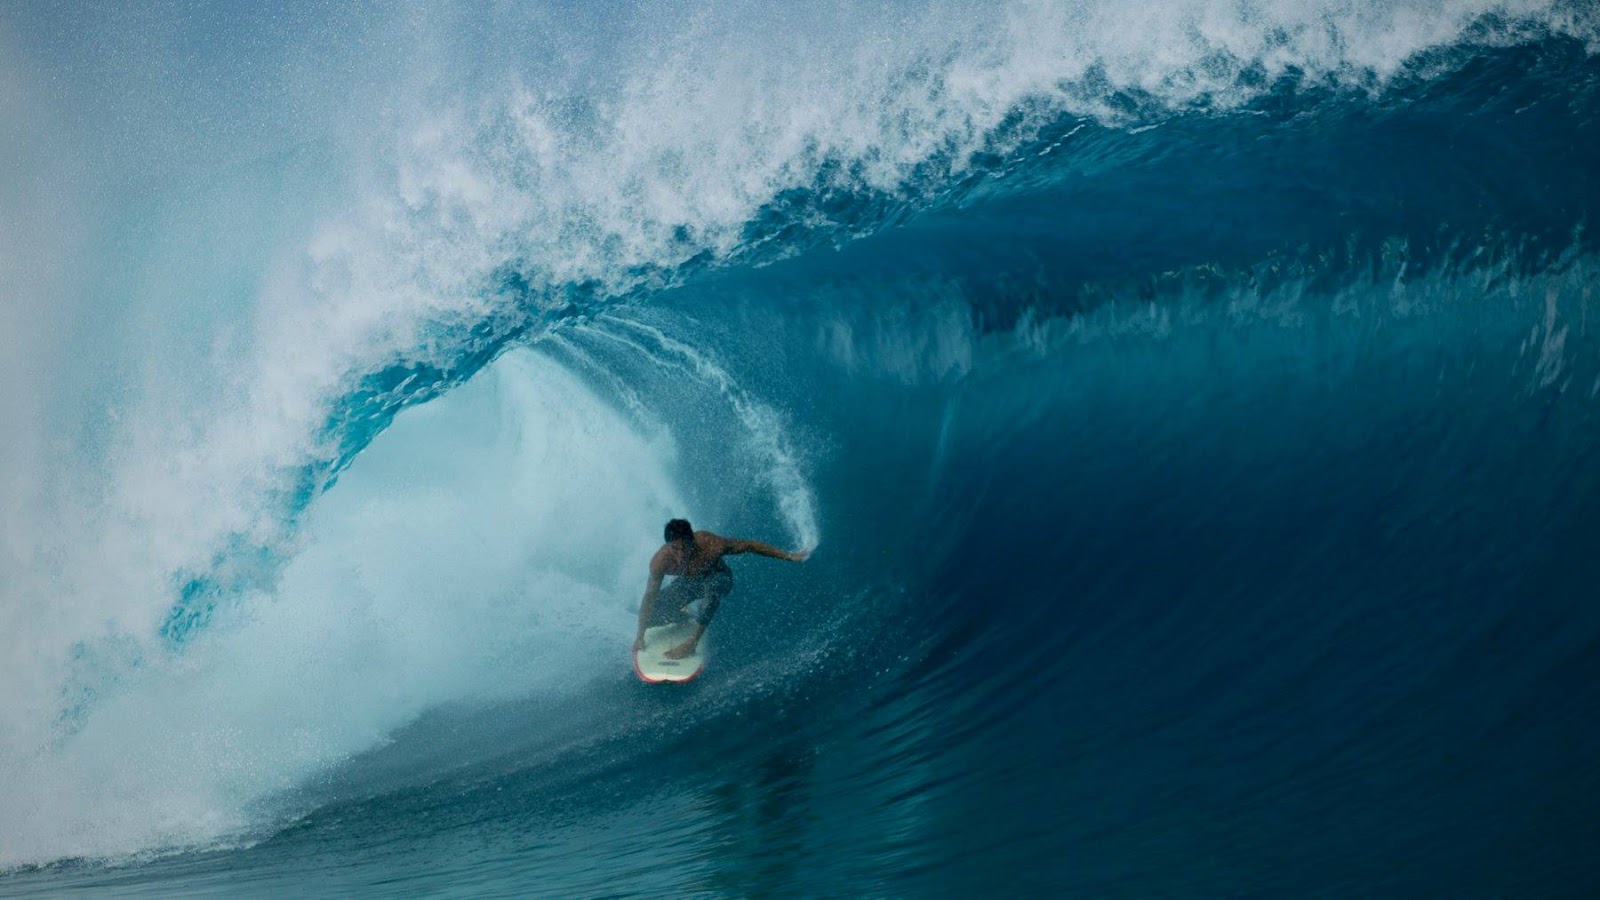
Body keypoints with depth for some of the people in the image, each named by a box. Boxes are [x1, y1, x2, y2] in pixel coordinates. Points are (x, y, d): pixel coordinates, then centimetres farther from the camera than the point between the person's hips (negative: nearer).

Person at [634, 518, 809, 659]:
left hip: (718, 578, -3)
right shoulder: (660, 561, -31)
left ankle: (692, 642, -29)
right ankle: (684, 613, 18)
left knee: (712, 587, -39)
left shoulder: (711, 545, -36)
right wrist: (640, 637, -21)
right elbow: (649, 598, -20)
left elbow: (749, 545, -22)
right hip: (688, 582, 3)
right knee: (652, 614, -11)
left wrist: (789, 556, -16)